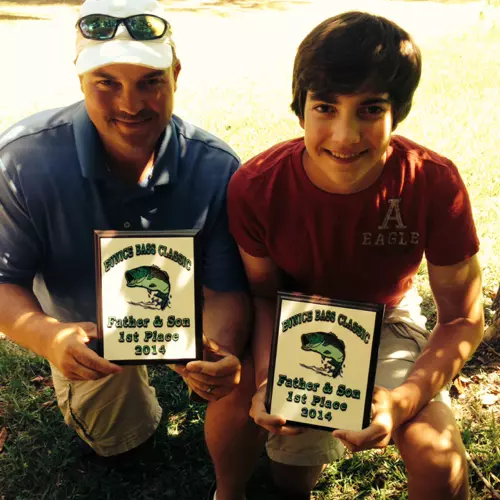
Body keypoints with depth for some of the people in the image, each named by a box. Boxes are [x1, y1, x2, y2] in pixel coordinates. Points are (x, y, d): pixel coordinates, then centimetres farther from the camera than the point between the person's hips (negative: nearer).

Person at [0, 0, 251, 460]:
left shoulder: (217, 169, -28)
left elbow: (225, 289, -24)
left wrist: (222, 347, -47)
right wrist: (48, 337, -47)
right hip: (84, 331, 0)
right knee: (120, 441, 8)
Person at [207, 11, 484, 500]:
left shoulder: (434, 184, -27)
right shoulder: (255, 186, -26)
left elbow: (462, 319, -16)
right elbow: (264, 294, -10)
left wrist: (404, 400, -33)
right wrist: (268, 379, -29)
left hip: (386, 322, 0)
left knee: (438, 459, -21)